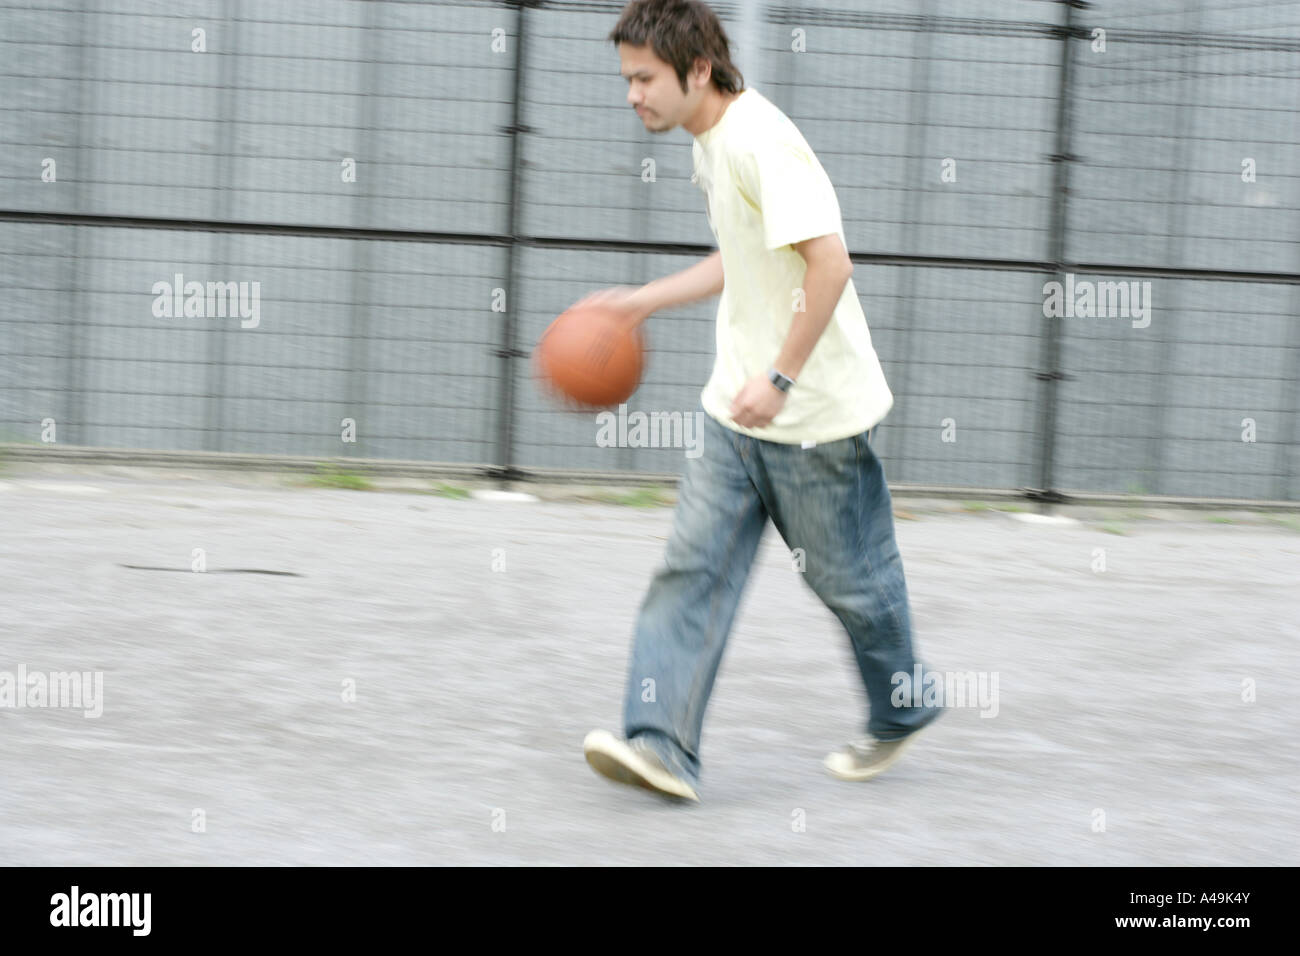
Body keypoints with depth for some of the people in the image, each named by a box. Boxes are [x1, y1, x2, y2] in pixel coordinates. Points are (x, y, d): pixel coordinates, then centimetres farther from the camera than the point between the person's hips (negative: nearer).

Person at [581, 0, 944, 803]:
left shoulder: (761, 142, -21)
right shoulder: (711, 143, 10)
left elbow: (830, 265, -26)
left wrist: (778, 379, -25)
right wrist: (644, 301, 19)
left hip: (818, 413, -9)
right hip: (739, 409, 9)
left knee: (849, 577, 7)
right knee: (694, 567, -3)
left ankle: (902, 714, 30)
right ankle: (663, 744, -8)